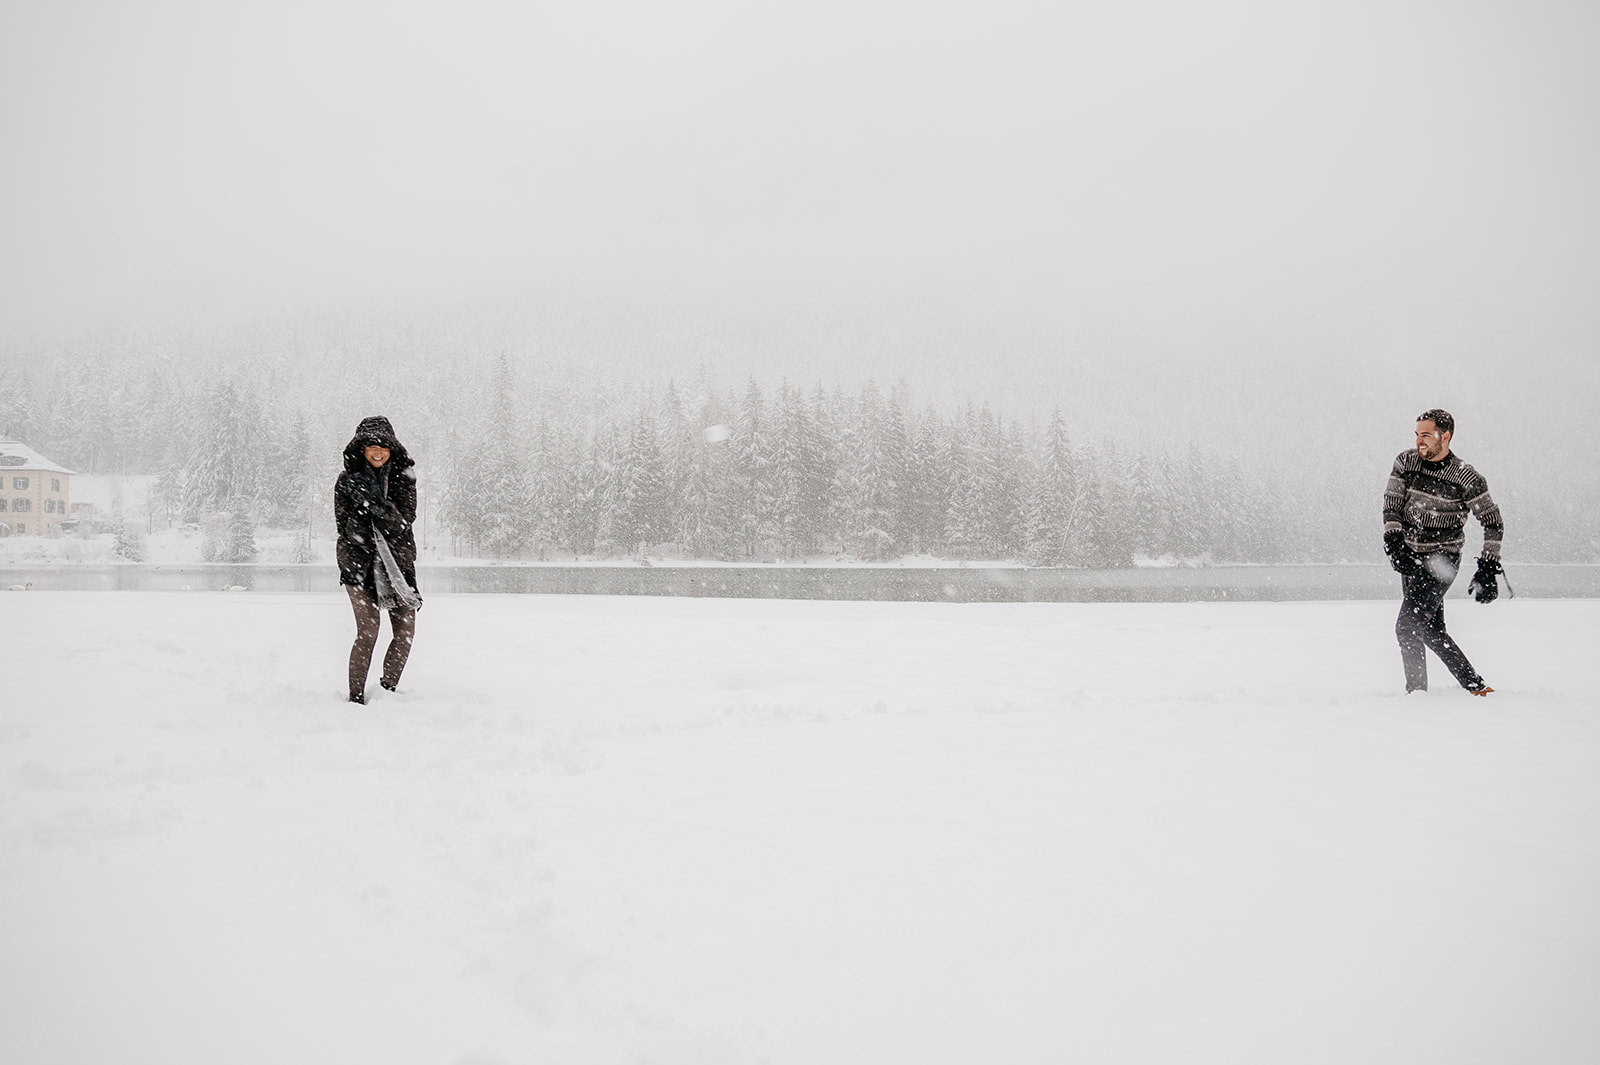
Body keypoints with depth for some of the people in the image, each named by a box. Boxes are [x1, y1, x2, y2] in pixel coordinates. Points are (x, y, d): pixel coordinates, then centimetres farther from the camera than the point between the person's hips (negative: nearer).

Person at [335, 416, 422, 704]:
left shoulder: (403, 479, 1)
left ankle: (389, 689, 19)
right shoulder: (347, 481, -1)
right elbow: (344, 528, -6)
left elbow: (402, 523, -10)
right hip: (359, 562, -2)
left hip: (398, 561, 3)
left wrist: (378, 502, -26)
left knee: (405, 631, 0)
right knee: (368, 631, -13)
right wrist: (362, 507, -24)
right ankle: (356, 697, -2)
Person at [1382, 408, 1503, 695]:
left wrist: (1488, 570, -12)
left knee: (1407, 627, -15)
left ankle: (1417, 692, -4)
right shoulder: (1406, 462, -1)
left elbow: (1493, 523, -6)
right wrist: (1394, 542, -16)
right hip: (1411, 559, 6)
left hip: (1442, 562, -5)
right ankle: (1475, 685, 20)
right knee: (1432, 631, 9)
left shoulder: (1466, 478, -12)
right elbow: (1391, 505, -1)